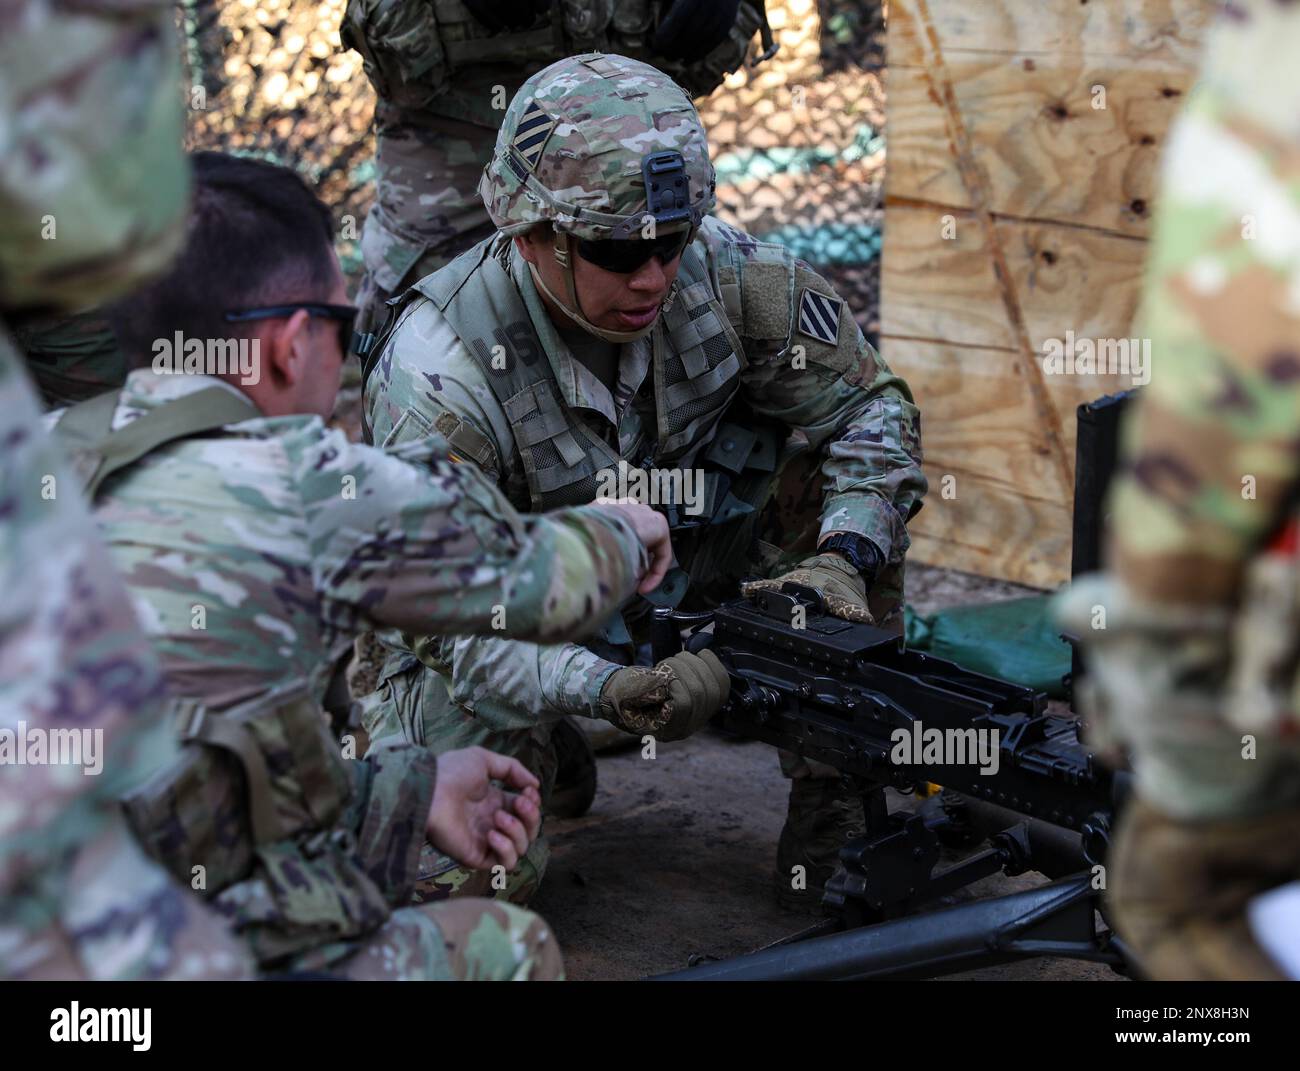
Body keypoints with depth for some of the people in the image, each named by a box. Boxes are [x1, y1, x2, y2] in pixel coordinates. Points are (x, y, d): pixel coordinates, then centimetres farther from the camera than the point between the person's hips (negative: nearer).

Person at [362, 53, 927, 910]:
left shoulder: (729, 277, -20)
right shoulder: (438, 377, -31)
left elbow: (869, 406, -9)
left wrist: (844, 559, -27)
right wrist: (610, 692, -48)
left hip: (674, 574, 4)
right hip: (513, 625, -4)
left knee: (835, 466, -17)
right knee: (466, 869, -23)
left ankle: (837, 794, -7)